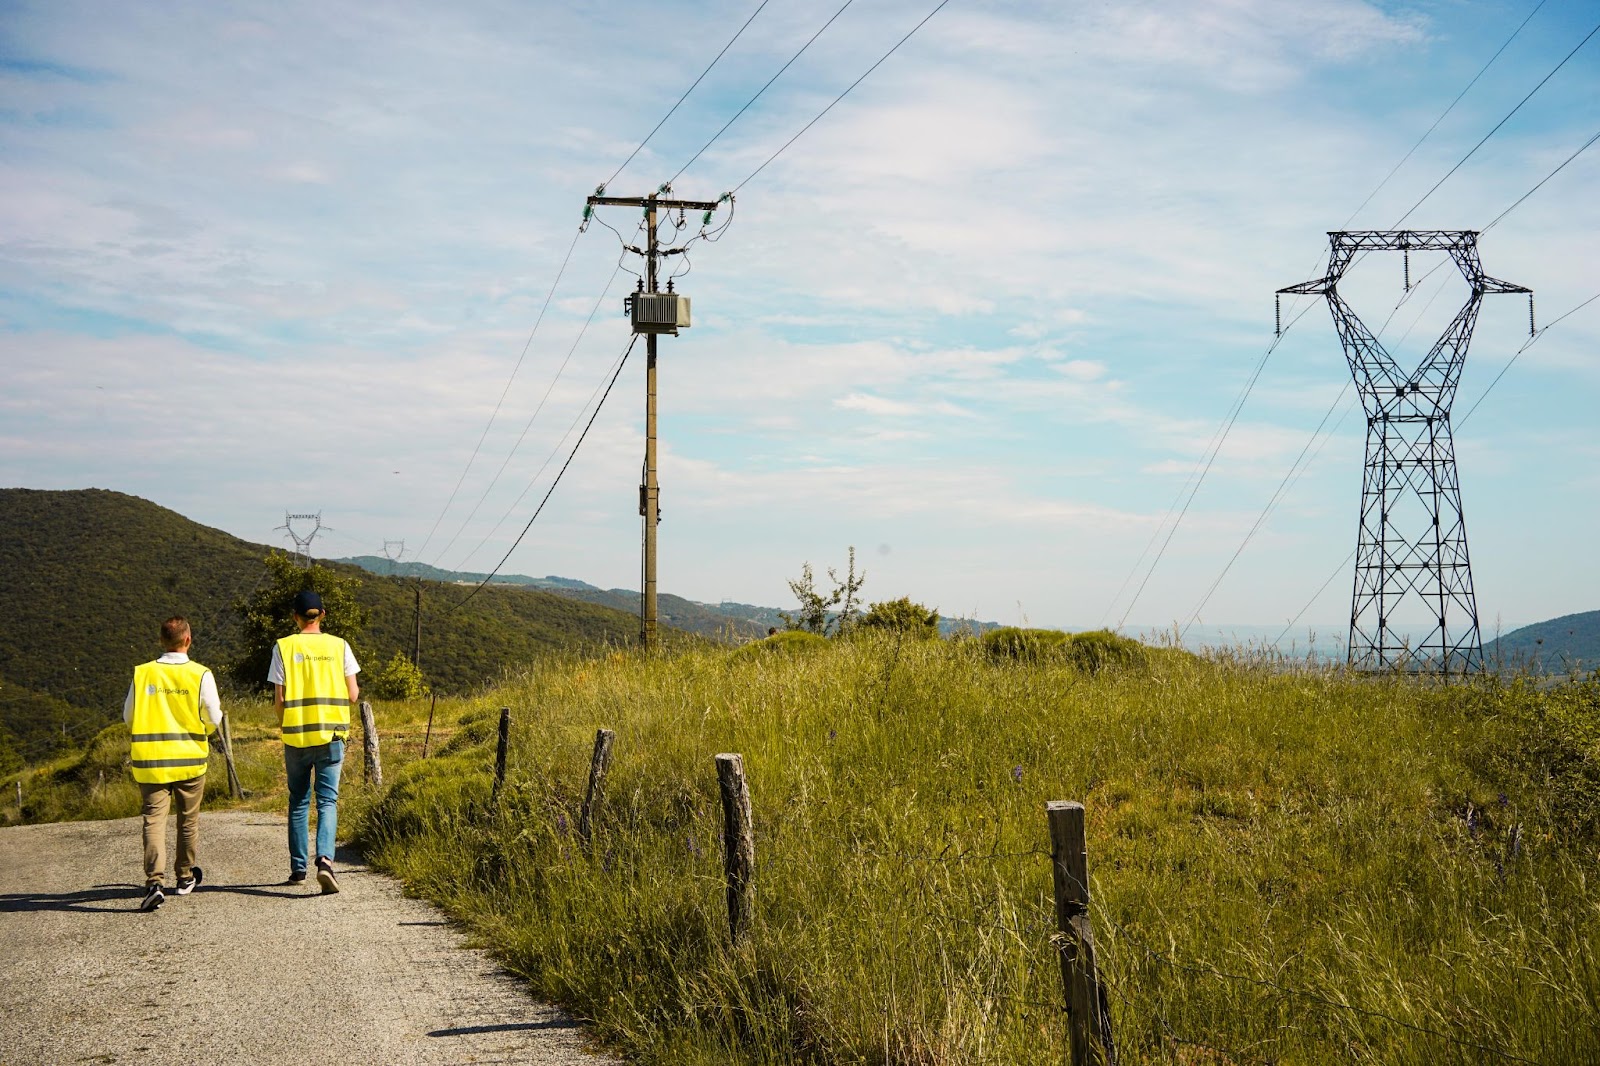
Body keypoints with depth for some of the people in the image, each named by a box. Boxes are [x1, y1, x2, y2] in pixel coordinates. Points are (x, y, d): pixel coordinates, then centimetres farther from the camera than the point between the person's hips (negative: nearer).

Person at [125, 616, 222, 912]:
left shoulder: (142, 673, -2)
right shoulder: (200, 675, -8)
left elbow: (128, 716, 5)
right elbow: (214, 720, -5)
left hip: (150, 760, 0)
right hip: (190, 759, 0)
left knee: (154, 819, -1)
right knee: (188, 820, 16)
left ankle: (154, 882, -17)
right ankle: (185, 877, 30)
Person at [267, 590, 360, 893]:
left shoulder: (284, 647, -2)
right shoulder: (338, 646, 0)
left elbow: (278, 701, -4)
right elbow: (353, 695, 0)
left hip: (296, 735, 0)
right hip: (332, 733, 0)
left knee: (298, 801, 14)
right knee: (327, 800, 1)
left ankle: (298, 868, 18)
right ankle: (325, 859, -20)